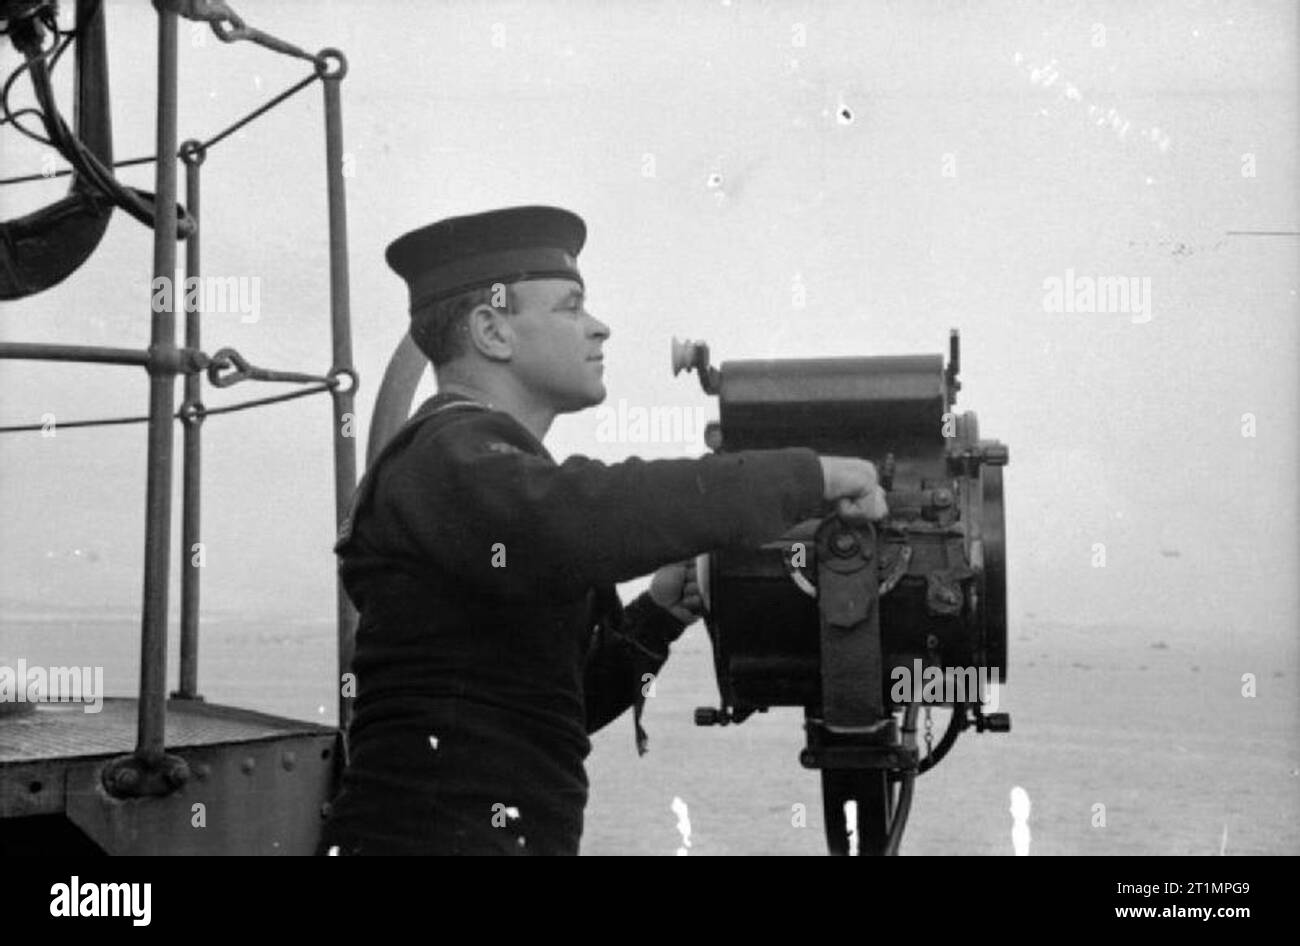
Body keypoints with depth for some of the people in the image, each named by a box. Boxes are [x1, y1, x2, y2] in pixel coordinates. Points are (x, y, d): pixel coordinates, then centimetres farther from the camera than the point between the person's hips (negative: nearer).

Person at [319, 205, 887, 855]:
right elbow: (579, 516, -34)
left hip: (522, 832, 9)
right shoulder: (450, 453, -12)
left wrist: (660, 611, 5)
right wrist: (810, 477, -27)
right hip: (440, 832, -9)